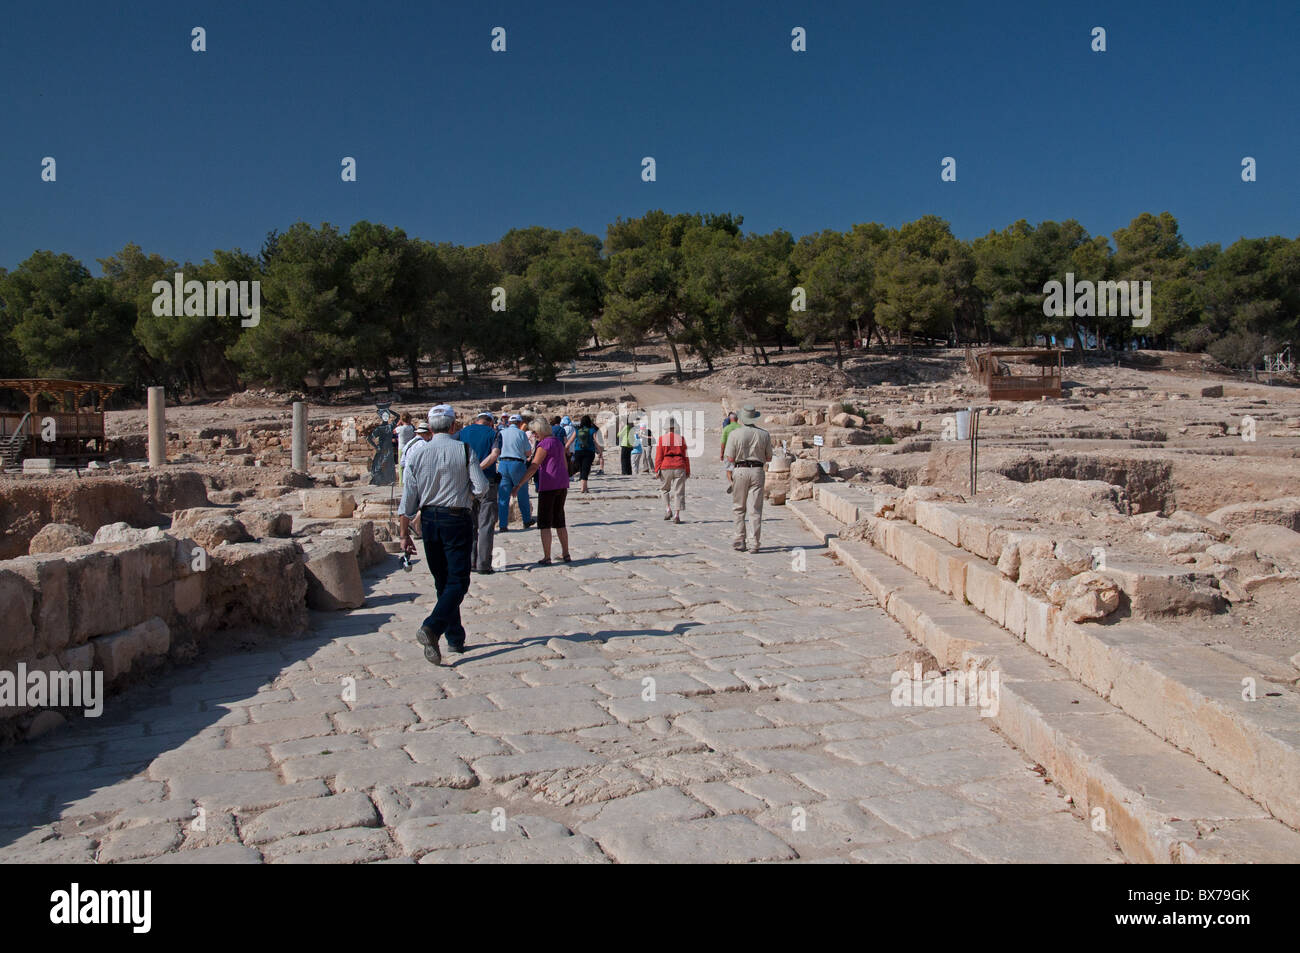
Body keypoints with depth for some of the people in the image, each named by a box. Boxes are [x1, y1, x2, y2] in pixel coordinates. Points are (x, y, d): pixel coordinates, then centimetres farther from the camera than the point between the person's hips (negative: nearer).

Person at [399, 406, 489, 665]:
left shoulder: (417, 455, 1)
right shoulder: (465, 450, -6)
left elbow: (408, 499, 0)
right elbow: (481, 488, -11)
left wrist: (405, 534, 6)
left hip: (429, 520, 4)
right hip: (457, 519, -4)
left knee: (442, 582, 14)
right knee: (458, 582, -2)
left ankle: (455, 638, 21)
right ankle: (432, 628, -23)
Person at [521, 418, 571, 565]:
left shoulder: (544, 444, -11)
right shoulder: (558, 442, 15)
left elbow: (534, 466, -18)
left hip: (548, 485, -8)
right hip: (562, 484, 8)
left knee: (544, 522, -3)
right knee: (559, 520, 16)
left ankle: (546, 557, -4)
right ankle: (565, 554, 20)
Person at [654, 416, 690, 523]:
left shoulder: (662, 439, -1)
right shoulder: (681, 438, 4)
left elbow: (659, 456, -4)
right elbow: (685, 456, 8)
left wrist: (657, 469, -2)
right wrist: (688, 470, 13)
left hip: (666, 467, -1)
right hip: (679, 467, 1)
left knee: (664, 489, 19)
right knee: (678, 491, 3)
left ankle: (669, 510, 7)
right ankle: (677, 515, -4)